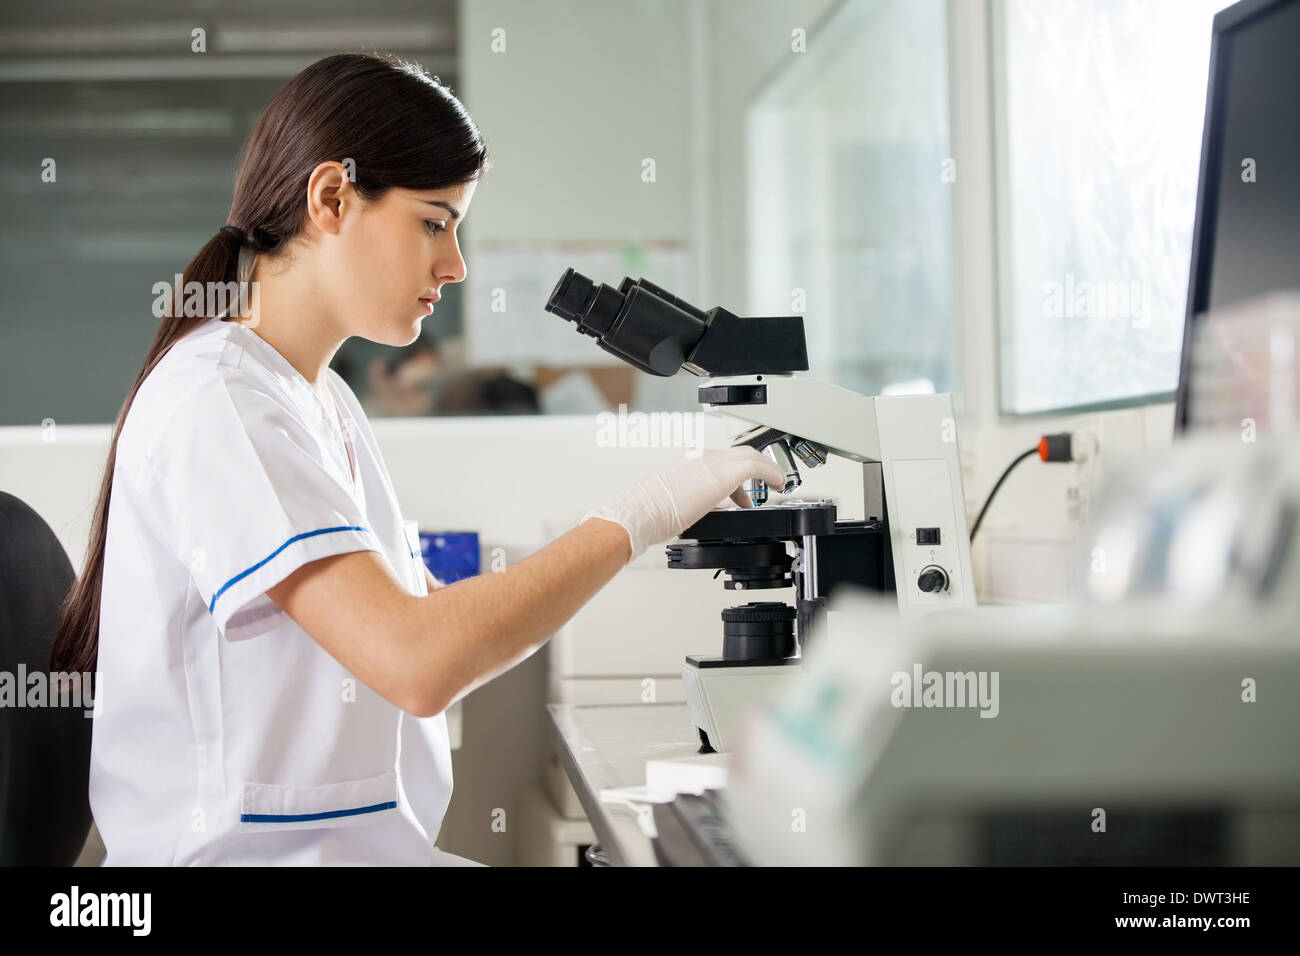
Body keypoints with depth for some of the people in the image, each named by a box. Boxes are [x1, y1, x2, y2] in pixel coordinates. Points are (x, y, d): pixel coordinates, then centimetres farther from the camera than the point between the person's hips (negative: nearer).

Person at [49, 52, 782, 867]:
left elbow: (430, 608, 13)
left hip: (367, 840, 9)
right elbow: (418, 660, -26)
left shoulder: (324, 399, 15)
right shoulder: (215, 402, -16)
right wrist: (639, 516, -19)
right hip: (249, 848, -9)